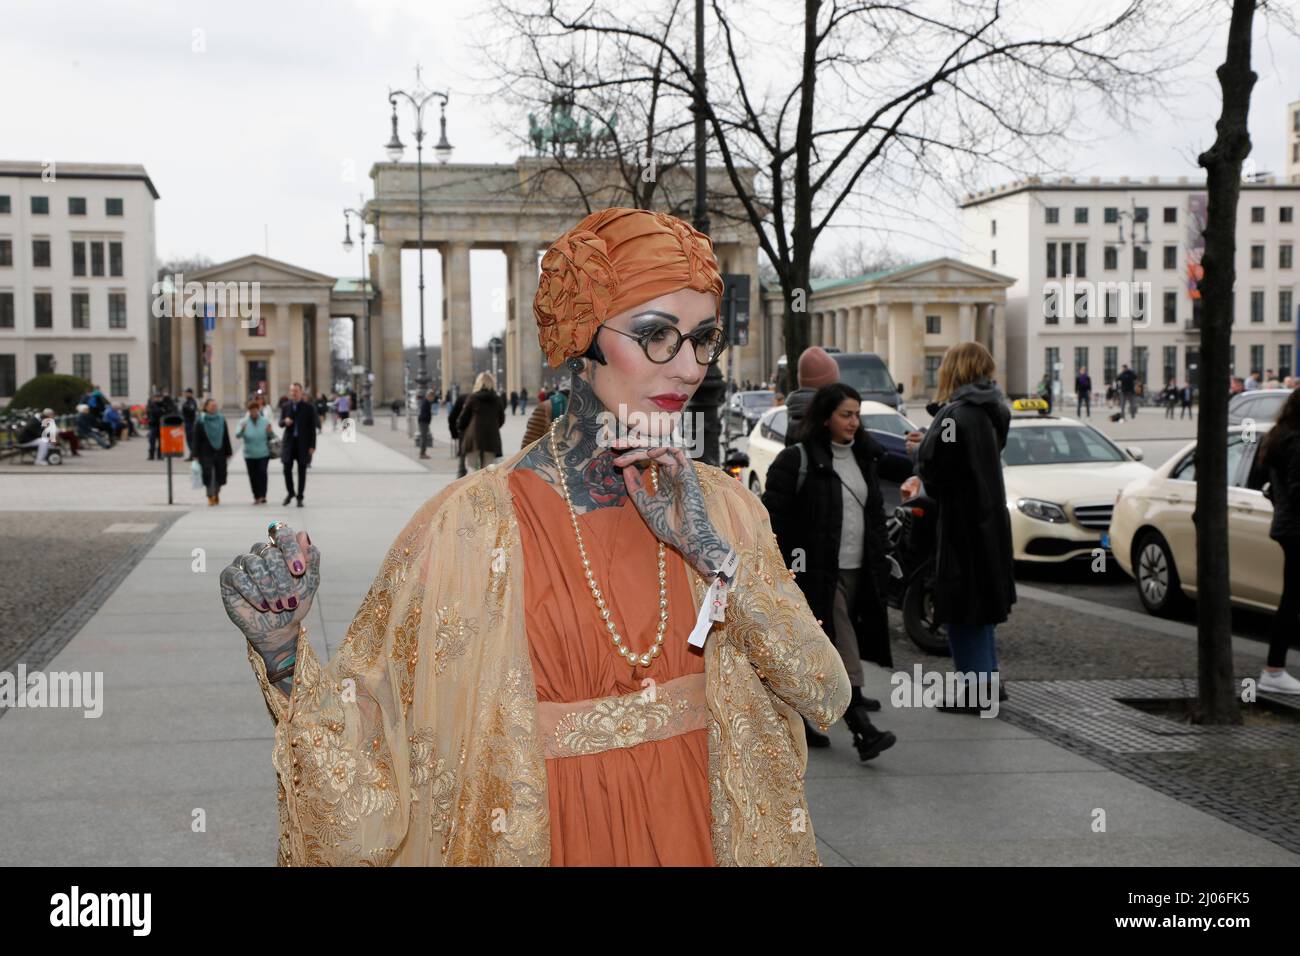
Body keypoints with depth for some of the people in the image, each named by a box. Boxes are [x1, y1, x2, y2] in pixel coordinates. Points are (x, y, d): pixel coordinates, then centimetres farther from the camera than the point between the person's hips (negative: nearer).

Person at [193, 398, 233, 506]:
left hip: (220, 452, 3)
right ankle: (210, 497, 4)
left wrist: (228, 452, 7)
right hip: (206, 453, -3)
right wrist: (196, 455, -8)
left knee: (220, 474, 8)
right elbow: (196, 439, -3)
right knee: (208, 475, -6)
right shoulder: (200, 421, -2)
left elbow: (226, 438, 10)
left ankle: (216, 493, 31)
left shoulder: (221, 420, 8)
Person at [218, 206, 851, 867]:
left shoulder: (716, 504, -3)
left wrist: (716, 555, -17)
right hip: (556, 839, -3)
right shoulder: (472, 522, -16)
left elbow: (825, 697, -8)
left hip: (704, 834, 4)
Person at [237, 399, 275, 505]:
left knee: (262, 472, -15)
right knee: (253, 476, 3)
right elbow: (237, 435, -11)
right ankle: (256, 497, 13)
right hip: (250, 454, 1)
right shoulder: (244, 422, 0)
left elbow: (271, 437, 7)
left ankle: (262, 495, -12)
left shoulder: (265, 421, 3)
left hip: (263, 453, -1)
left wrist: (270, 431, -15)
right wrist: (242, 430, -31)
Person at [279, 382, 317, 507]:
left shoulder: (309, 407, -3)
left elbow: (313, 427, -3)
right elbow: (280, 423, 12)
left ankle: (300, 497, 12)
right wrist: (284, 421, -13)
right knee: (287, 470, 0)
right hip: (289, 442, 2)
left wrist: (312, 446, -7)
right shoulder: (286, 406, 7)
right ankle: (290, 493, 22)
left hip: (303, 443, -2)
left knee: (302, 471, 3)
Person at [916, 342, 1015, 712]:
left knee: (962, 606, -1)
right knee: (982, 601, 19)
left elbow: (931, 464, -22)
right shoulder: (991, 411, 8)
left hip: (962, 520, -9)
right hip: (988, 517, 9)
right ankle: (989, 679, 28)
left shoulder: (957, 414, -21)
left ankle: (975, 688, 3)